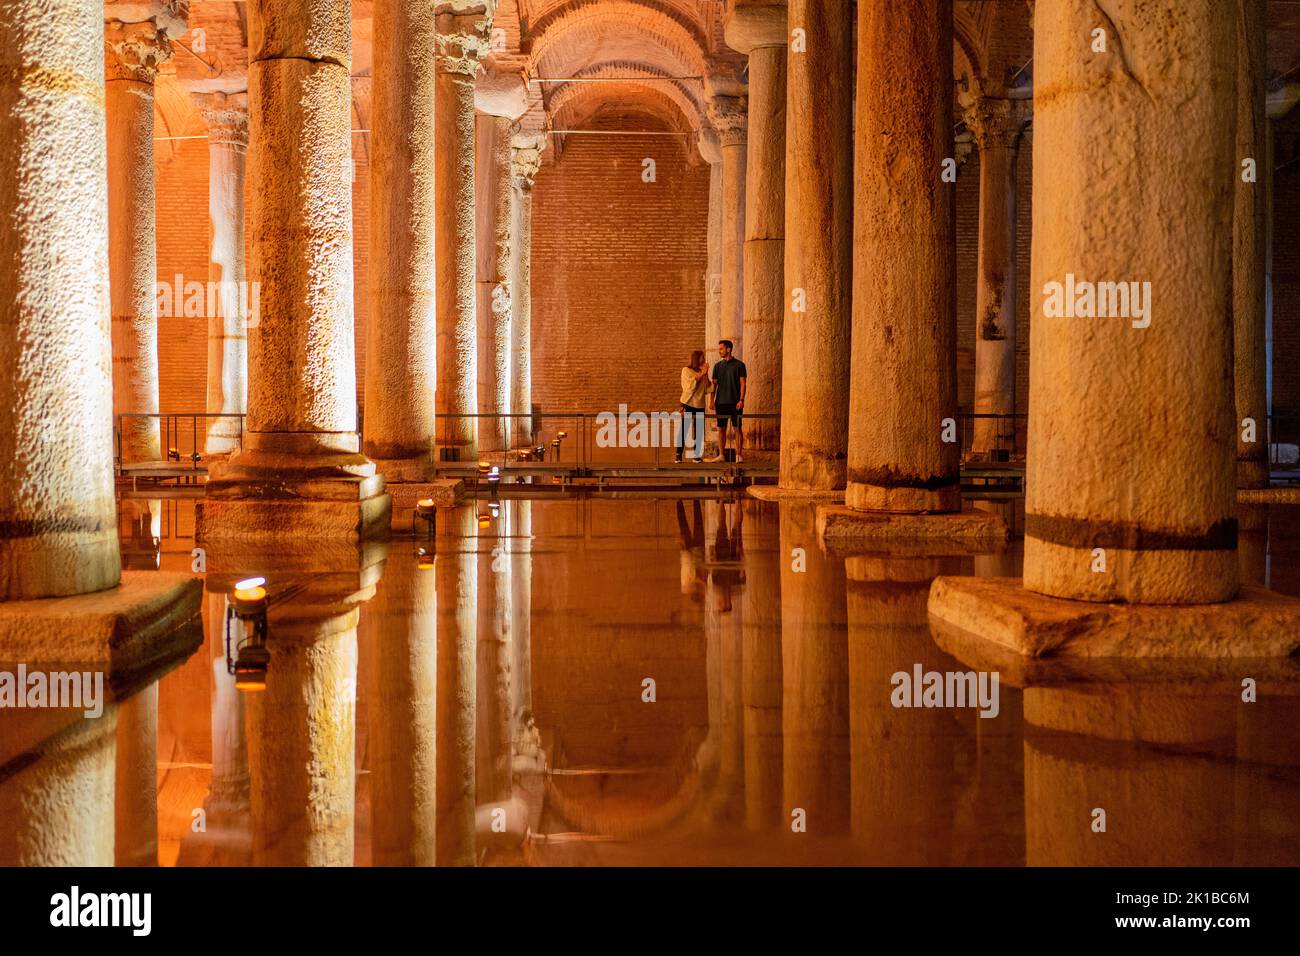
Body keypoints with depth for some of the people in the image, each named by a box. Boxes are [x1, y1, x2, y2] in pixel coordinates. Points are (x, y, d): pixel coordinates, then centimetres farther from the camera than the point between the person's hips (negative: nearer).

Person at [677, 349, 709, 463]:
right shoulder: (686, 370, -1)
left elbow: (707, 389, 6)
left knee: (698, 432, 4)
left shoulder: (702, 372, 12)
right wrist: (701, 374, -12)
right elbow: (690, 385, -14)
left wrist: (706, 375, -3)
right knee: (683, 430, -7)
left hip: (700, 406, 5)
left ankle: (696, 455, 9)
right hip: (688, 403, -5)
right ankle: (679, 455, -5)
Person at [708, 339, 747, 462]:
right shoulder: (717, 366, 11)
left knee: (737, 429, -3)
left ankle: (738, 455, 0)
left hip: (735, 402, -4)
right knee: (721, 429, 4)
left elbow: (742, 383, -3)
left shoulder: (739, 365, 0)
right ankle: (721, 454, 9)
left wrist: (741, 400, -13)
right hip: (721, 402, 4)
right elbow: (714, 384, 11)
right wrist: (711, 401, 2)